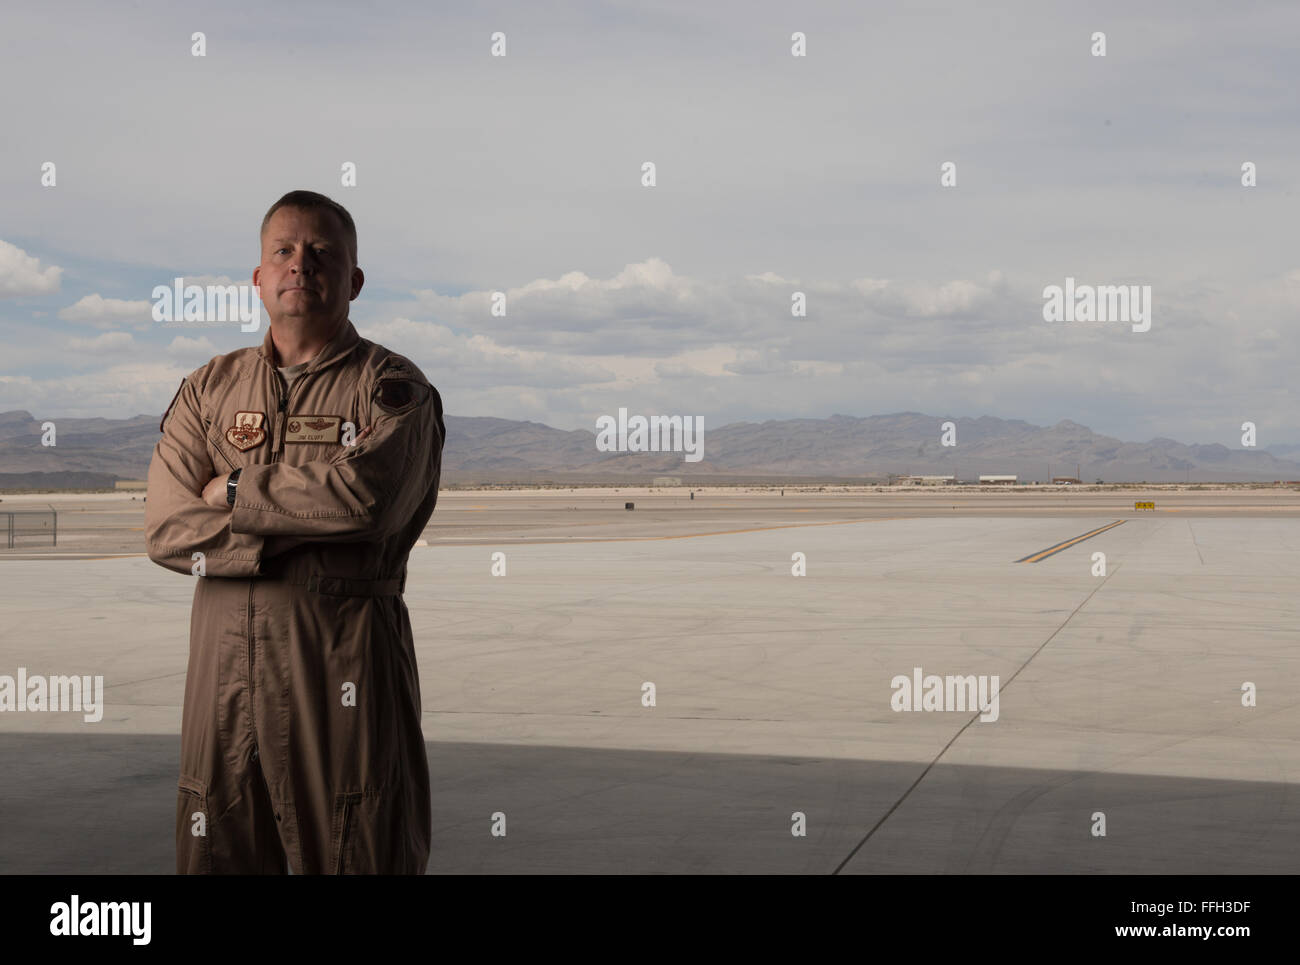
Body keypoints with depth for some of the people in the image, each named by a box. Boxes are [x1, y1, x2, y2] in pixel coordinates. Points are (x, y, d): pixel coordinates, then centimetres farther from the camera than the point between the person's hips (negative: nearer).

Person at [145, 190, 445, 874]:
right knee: (214, 856, 8)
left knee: (360, 856, 3)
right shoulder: (209, 388, 14)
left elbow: (368, 495, -17)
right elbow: (164, 528, 2)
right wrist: (310, 523, -10)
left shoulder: (391, 386, 3)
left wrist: (235, 491, -5)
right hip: (225, 659, 4)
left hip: (344, 659, -3)